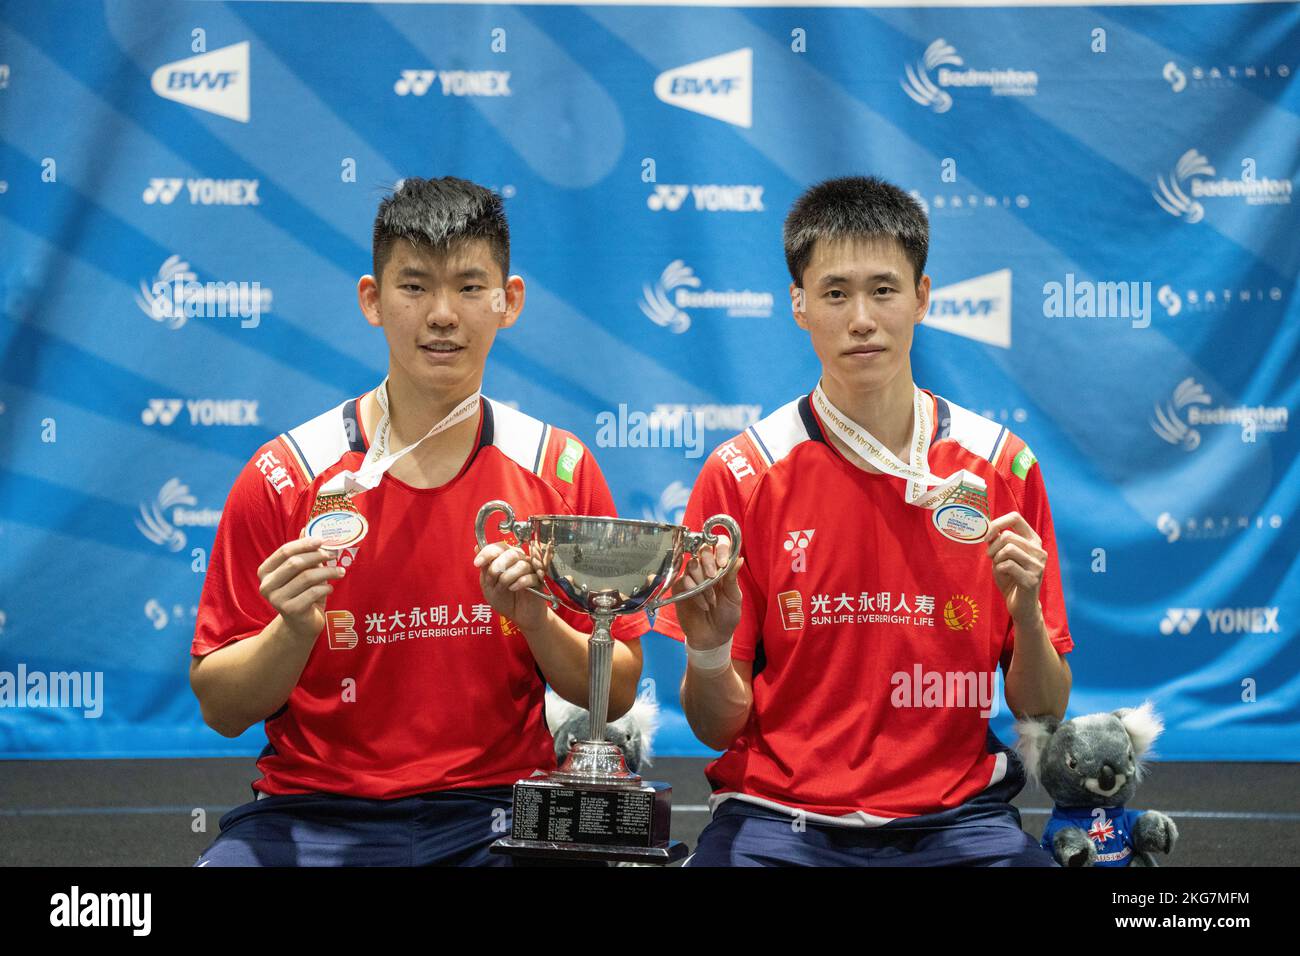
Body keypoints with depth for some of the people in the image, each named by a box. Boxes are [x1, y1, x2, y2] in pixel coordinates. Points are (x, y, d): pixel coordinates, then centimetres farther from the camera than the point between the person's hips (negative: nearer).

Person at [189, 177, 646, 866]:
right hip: (311, 807, -1)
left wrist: (537, 621, -13)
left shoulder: (559, 470, 3)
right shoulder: (285, 477, -2)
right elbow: (220, 710, 1)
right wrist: (292, 632, -18)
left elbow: (615, 696, 5)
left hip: (494, 809, 1)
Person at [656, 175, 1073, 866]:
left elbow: (1044, 717, 6)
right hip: (779, 814, -1)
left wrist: (1025, 611, -12)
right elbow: (718, 728, 2)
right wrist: (708, 650, -18)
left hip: (956, 818, 1)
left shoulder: (1002, 466, 3)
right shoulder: (741, 476, 0)